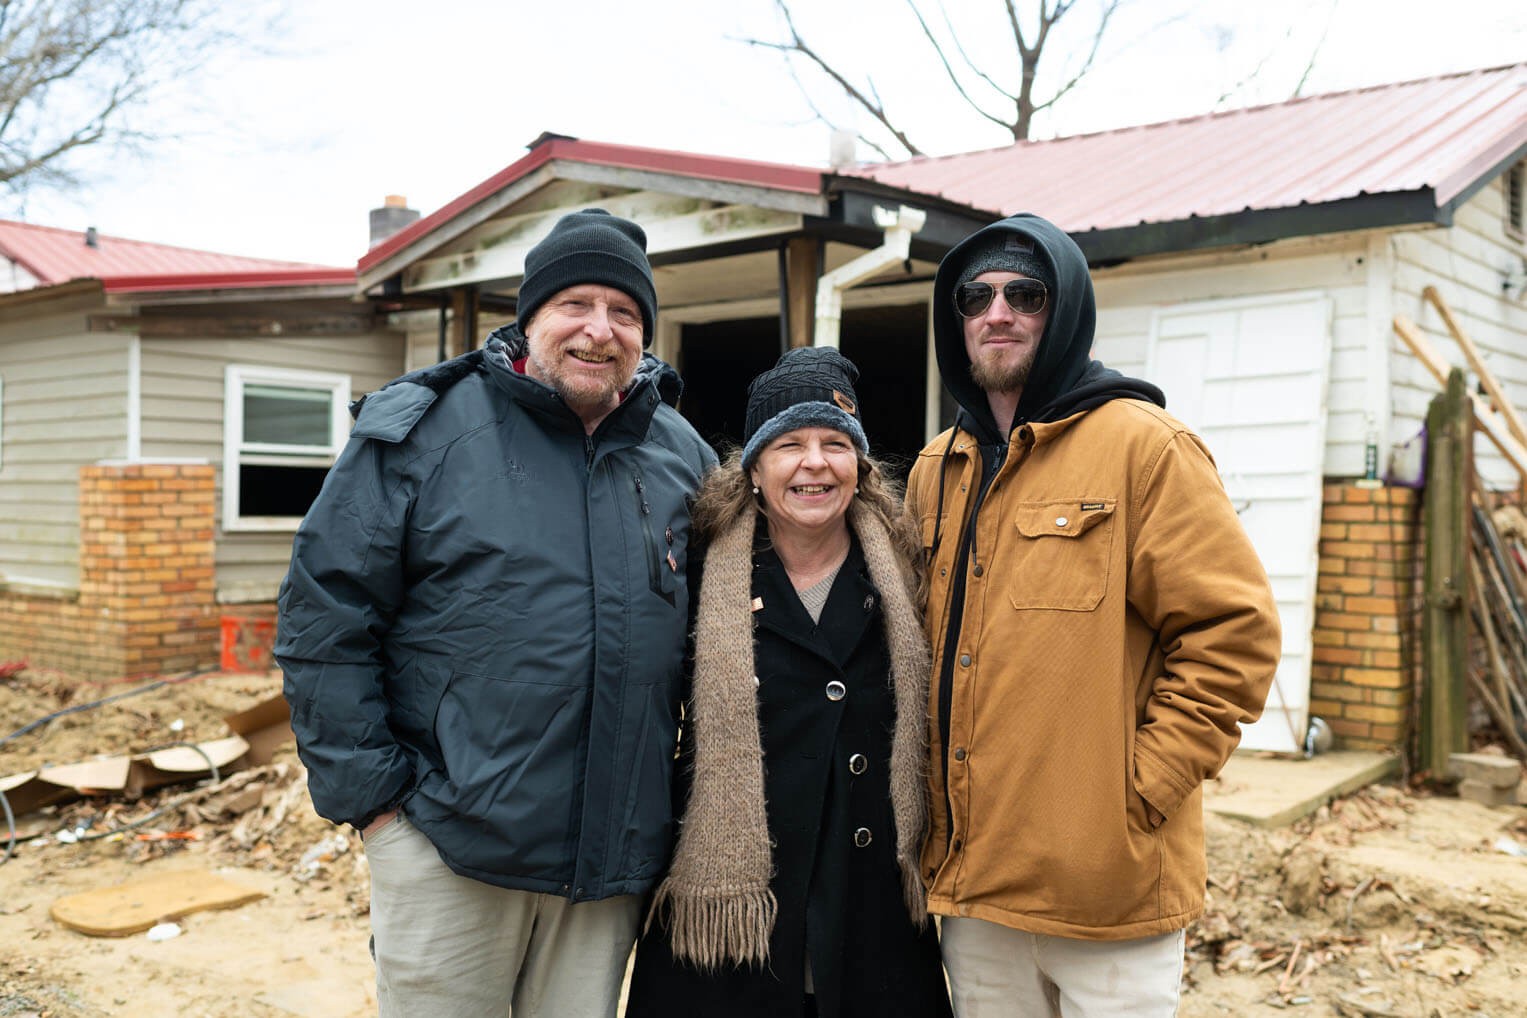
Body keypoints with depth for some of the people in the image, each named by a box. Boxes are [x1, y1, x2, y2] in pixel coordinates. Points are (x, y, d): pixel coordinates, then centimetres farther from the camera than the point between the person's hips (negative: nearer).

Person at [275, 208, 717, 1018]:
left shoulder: (684, 456, 6)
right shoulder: (421, 432, -6)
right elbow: (324, 620, -6)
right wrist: (370, 791, -9)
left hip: (615, 855, 4)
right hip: (449, 848, -3)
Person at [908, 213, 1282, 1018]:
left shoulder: (1142, 445, -8)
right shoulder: (937, 469, 11)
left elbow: (1233, 629, -12)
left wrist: (1142, 787, -14)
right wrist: (935, 807, 10)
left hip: (1107, 883, -6)